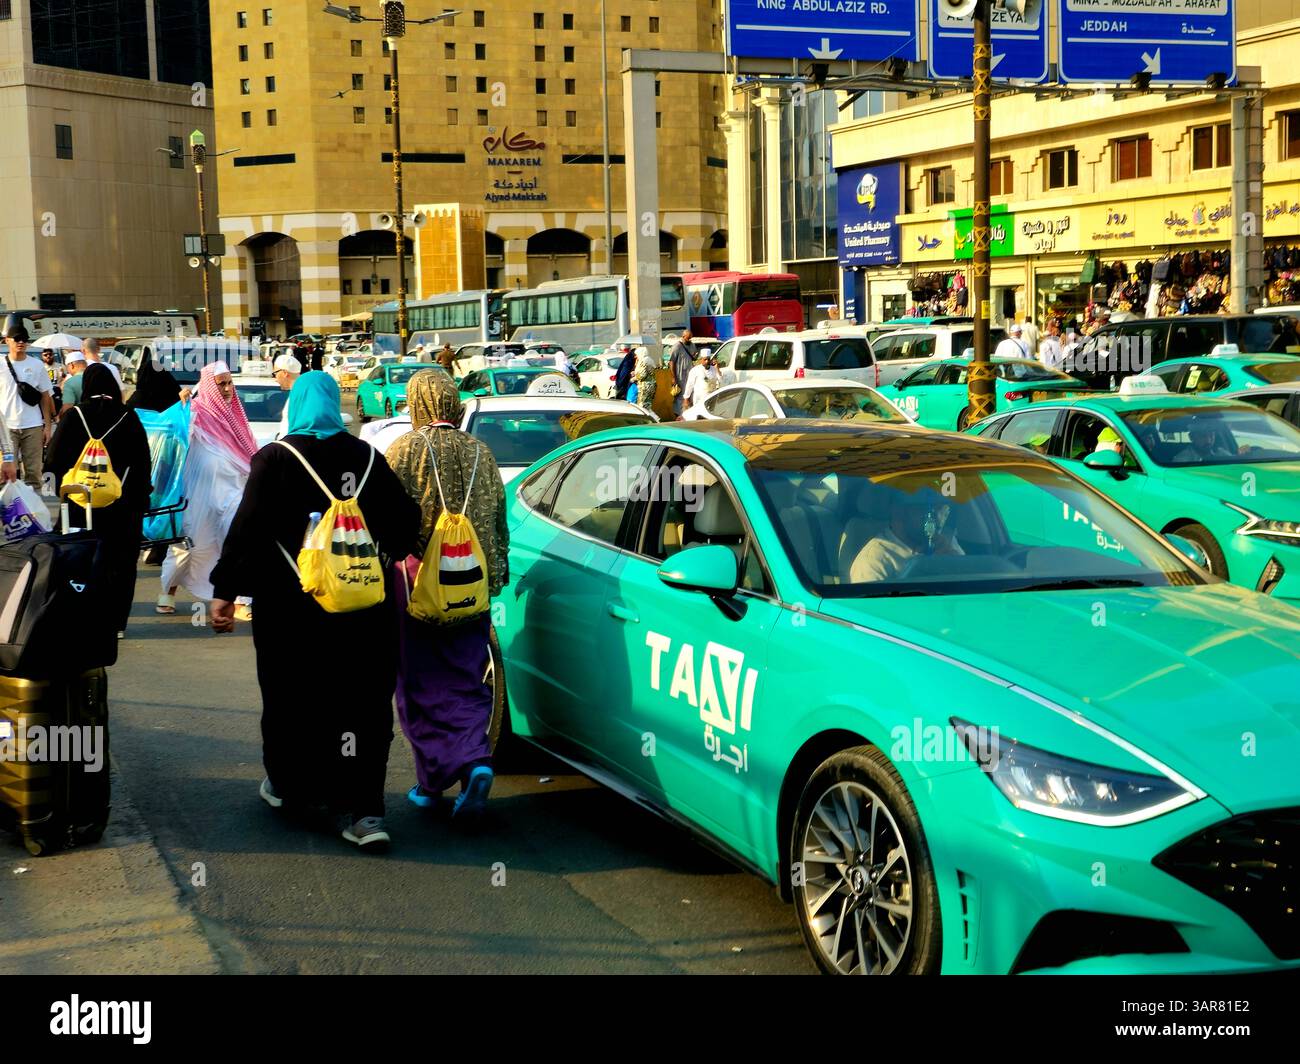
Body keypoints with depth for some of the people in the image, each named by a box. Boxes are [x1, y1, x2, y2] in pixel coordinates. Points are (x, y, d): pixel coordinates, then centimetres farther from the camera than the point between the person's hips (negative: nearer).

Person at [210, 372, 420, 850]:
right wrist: (390, 556, 27)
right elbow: (404, 522, 8)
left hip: (291, 606, -2)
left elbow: (246, 529, -11)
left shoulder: (275, 459, -6)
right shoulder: (367, 458, 5)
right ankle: (360, 808, -2)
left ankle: (289, 786, 30)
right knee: (361, 701, 3)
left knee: (291, 699, 14)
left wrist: (225, 590, -8)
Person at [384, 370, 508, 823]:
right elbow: (500, 521, 12)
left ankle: (432, 782, 9)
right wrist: (495, 574, 22)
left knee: (422, 685, 7)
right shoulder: (480, 453, 8)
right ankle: (475, 761, -11)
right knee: (465, 681, 9)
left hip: (417, 581, -3)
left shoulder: (406, 449, -5)